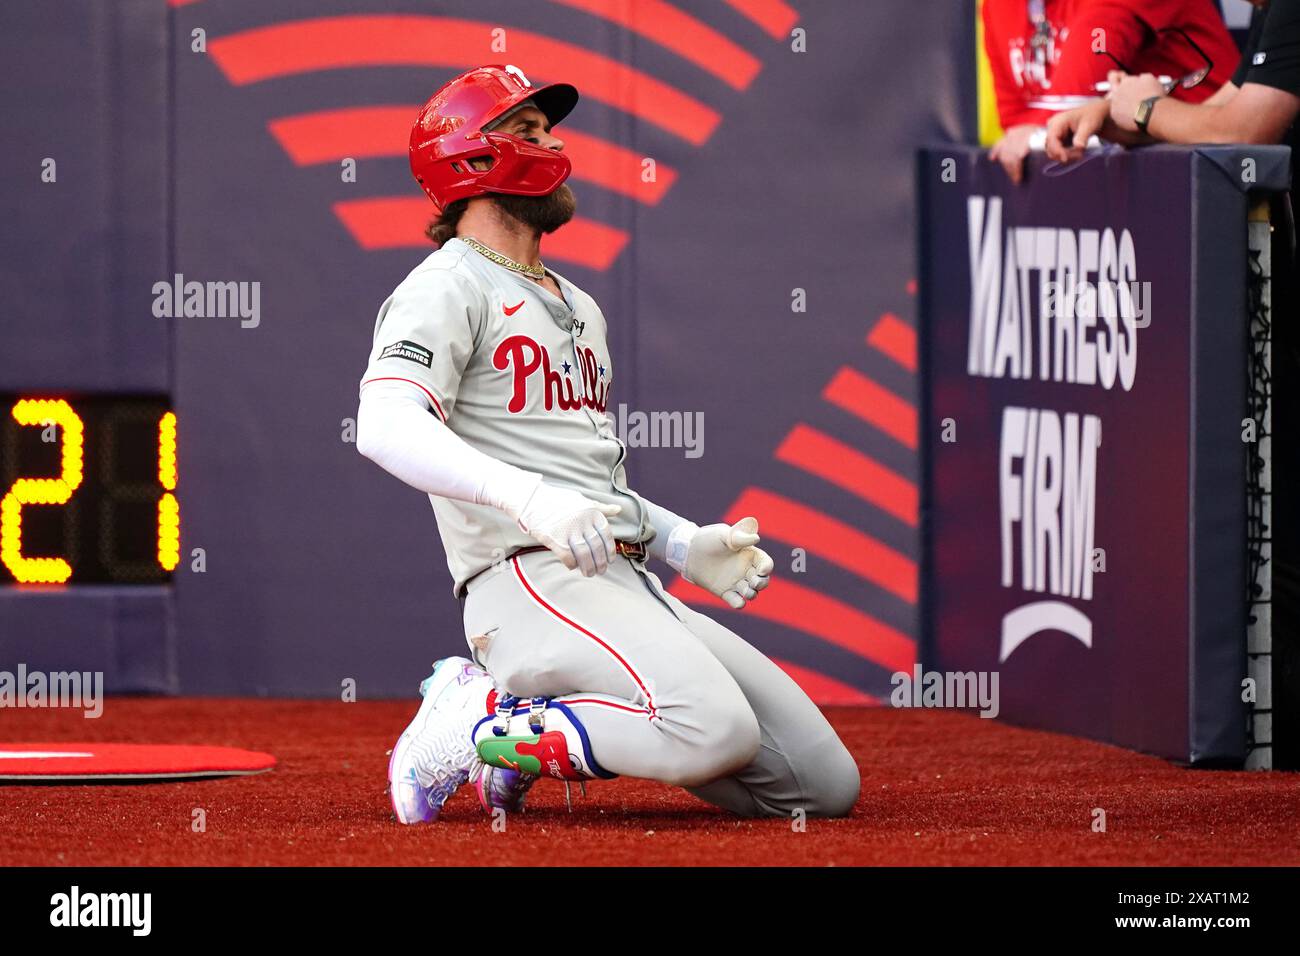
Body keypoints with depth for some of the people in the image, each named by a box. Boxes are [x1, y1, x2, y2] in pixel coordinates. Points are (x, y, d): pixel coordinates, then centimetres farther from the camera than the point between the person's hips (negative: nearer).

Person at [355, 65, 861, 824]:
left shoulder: (577, 307, 28)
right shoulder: (448, 288, -1)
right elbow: (387, 426, -20)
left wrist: (684, 545, 16)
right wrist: (530, 499, -33)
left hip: (637, 588, 9)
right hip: (532, 583, -9)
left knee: (827, 784, -1)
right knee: (719, 730, -32)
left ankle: (528, 713, 8)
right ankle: (475, 730, -11)